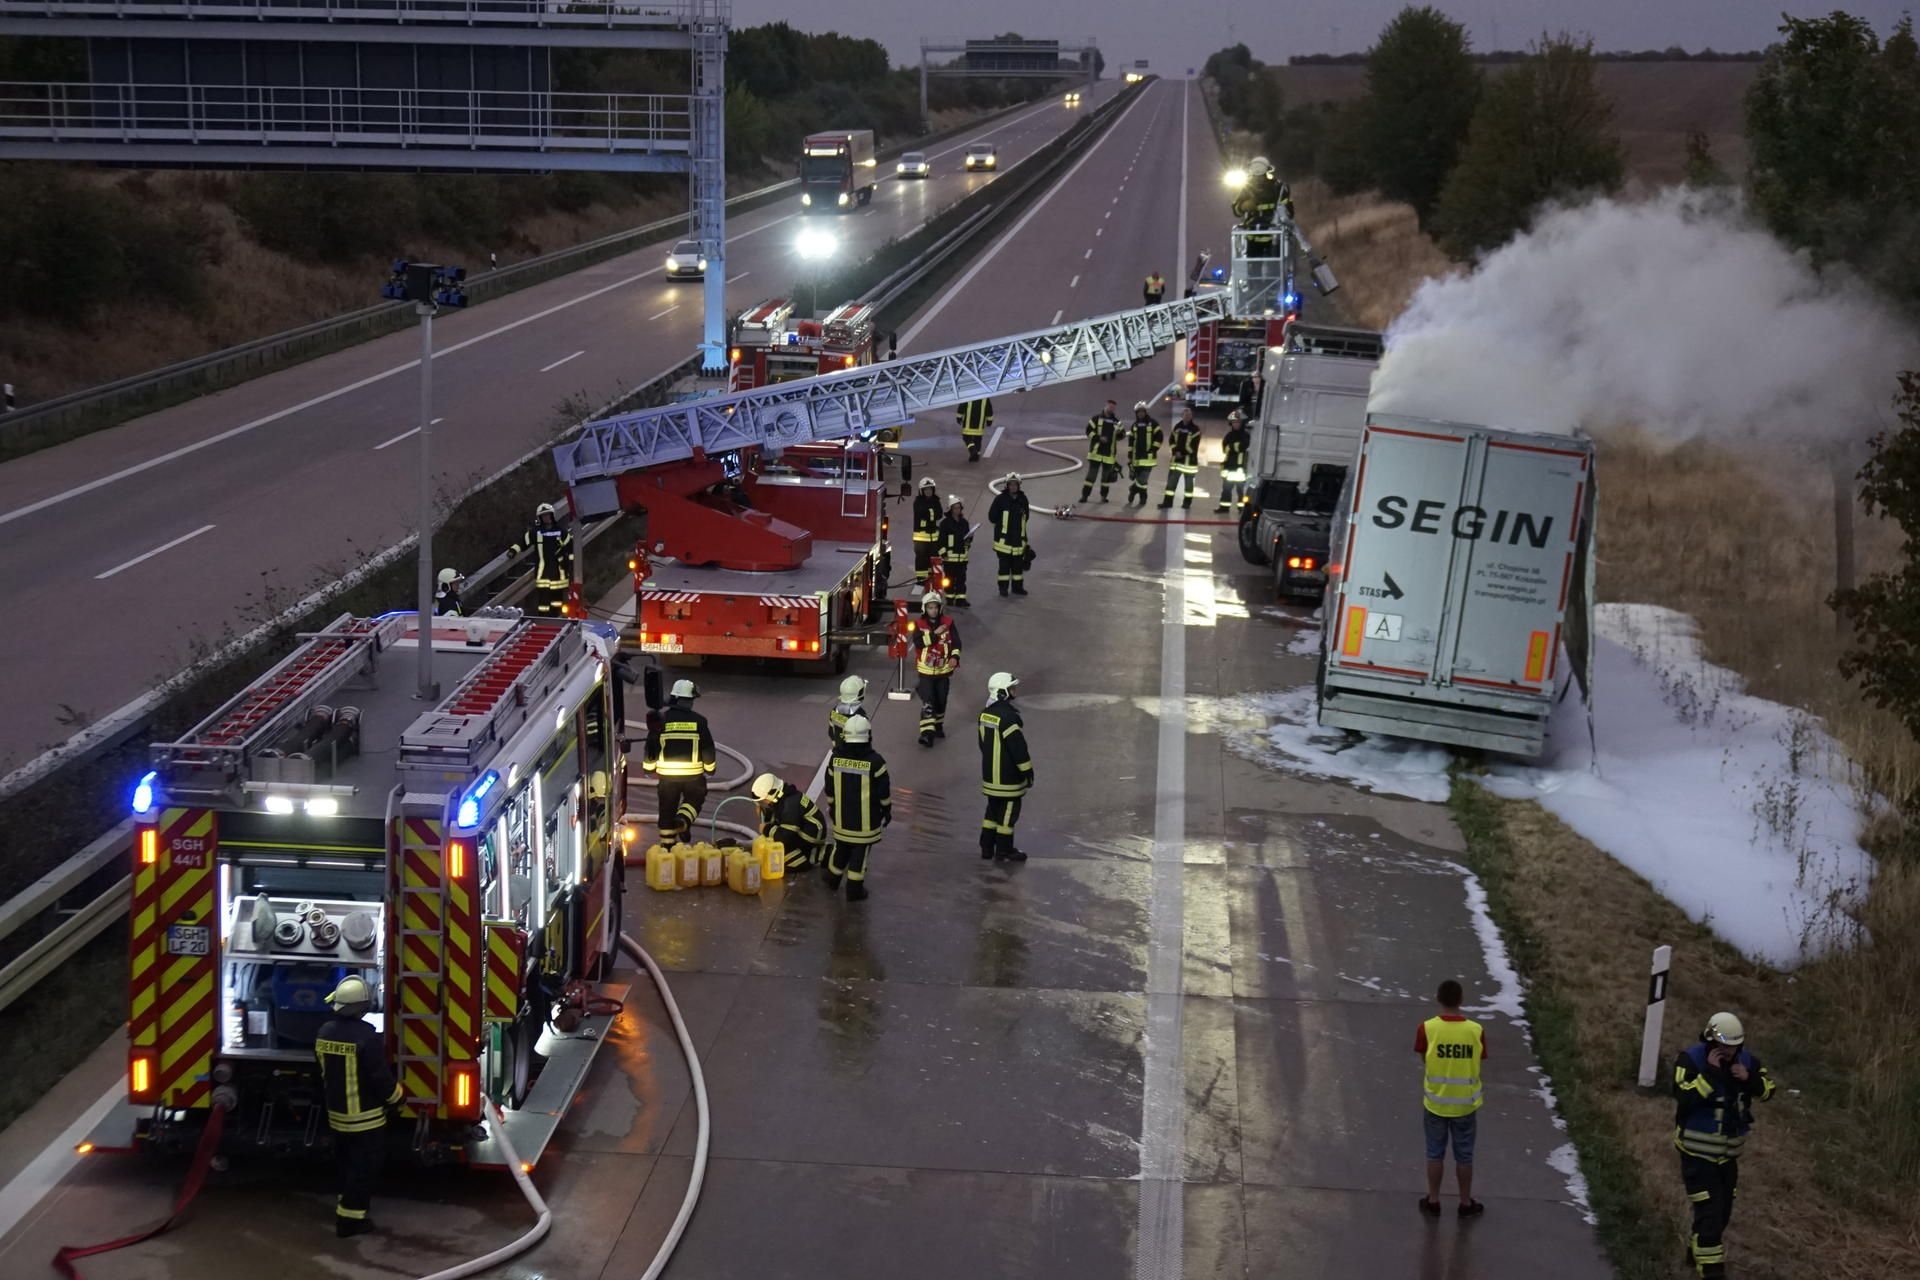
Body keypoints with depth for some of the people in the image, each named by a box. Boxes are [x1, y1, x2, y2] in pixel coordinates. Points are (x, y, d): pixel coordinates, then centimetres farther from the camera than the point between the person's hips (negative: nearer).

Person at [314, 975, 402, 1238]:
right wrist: (396, 1097, -2)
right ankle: (350, 1217, 3)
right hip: (364, 1115, -7)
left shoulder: (325, 1032, 0)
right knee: (364, 1166, 2)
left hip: (336, 1111, 7)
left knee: (346, 1162, 22)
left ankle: (348, 1202, 35)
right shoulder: (366, 1036, -24)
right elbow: (381, 1076, -20)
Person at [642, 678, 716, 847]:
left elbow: (652, 745, -1)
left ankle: (668, 844, 17)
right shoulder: (698, 720, -3)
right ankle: (683, 820, -11)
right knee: (694, 799, 18)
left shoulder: (662, 719, -3)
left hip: (667, 773, 1)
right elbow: (708, 746, 1)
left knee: (668, 807, 12)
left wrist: (649, 767, 13)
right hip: (693, 774, -1)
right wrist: (710, 767, 17)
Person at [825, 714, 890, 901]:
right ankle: (854, 890, 13)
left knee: (840, 848, 22)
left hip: (841, 817, 4)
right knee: (860, 852, 7)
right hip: (866, 820, -4)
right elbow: (884, 791, -10)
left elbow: (829, 788, 5)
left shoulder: (835, 758, -6)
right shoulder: (874, 761, -18)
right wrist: (887, 811, 6)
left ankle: (832, 882, 38)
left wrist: (833, 808, 21)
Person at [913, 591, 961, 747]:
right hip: (926, 669, -2)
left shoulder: (948, 623, 0)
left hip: (944, 669, 2)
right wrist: (935, 633, -24)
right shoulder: (920, 625, -3)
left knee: (941, 700, 14)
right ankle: (927, 733, -16)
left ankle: (938, 725, 35)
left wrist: (955, 656, -20)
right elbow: (919, 642, -18)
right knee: (927, 701, -11)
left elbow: (956, 642, -4)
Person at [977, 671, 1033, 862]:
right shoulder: (1008, 717, -23)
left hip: (990, 773, 9)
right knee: (1008, 811, 2)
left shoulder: (985, 713, 6)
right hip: (1008, 777, -9)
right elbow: (1018, 747, -20)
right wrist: (1027, 770, -11)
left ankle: (986, 847, 22)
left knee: (993, 809, 18)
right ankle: (1004, 851, 8)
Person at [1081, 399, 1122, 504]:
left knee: (1107, 475, 8)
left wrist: (1119, 433, -12)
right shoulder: (1096, 418, -1)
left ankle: (1103, 495, 18)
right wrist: (1099, 438, -17)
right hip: (1096, 452, -3)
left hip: (1109, 453, 3)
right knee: (1092, 474, -4)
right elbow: (1089, 431, -5)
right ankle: (1084, 495, 1)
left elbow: (1120, 436, 12)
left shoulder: (1116, 421, 9)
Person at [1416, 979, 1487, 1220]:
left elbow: (1424, 1058, -2)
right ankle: (1466, 1204, 27)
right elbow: (1479, 1062, -2)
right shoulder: (1476, 1030, -14)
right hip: (1465, 1104, 0)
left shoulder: (1427, 1028, -16)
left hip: (1436, 1102, 0)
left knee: (1435, 1154, 16)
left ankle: (1433, 1201, 26)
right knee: (1464, 1156, 15)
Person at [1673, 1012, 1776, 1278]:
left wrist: (1749, 1078, -17)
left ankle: (1696, 1252, 41)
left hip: (1728, 1151, 7)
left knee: (1723, 1211, 19)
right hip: (1698, 1152, -6)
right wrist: (1709, 1072, -34)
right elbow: (1686, 1098, -32)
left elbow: (1767, 1089, 2)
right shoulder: (1690, 1060, -20)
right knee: (1709, 1213, -10)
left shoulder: (1745, 1058, -2)